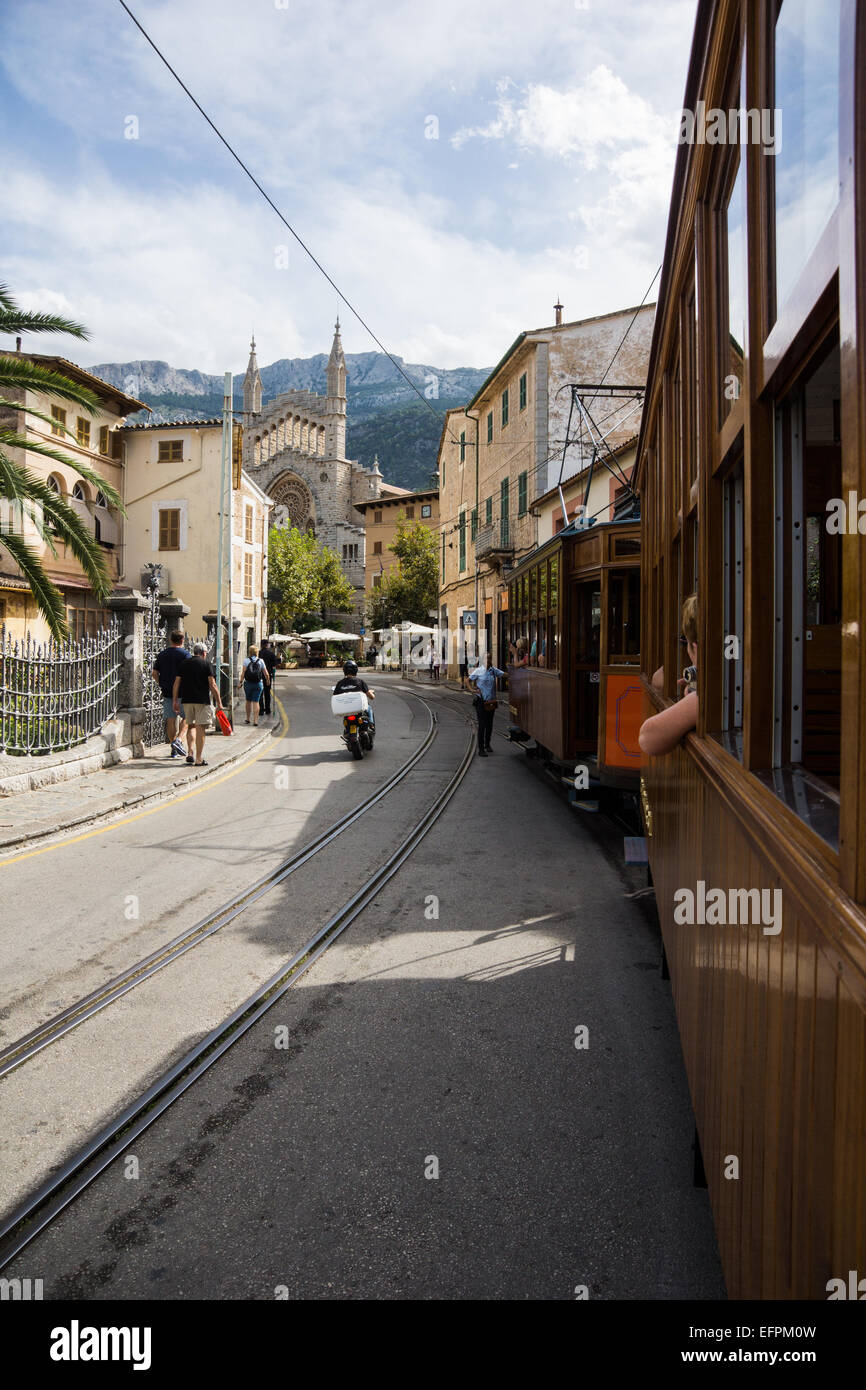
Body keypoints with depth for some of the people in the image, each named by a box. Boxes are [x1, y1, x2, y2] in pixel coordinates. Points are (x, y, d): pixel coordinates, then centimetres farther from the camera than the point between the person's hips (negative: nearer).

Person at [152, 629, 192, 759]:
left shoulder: (162, 654, 9)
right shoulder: (184, 653, -6)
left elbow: (154, 673, 8)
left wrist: (161, 685, 18)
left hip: (167, 692, 4)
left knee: (170, 720, 6)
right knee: (186, 718, 8)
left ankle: (174, 750, 9)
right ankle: (178, 740, -13)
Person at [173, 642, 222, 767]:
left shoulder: (183, 663, 10)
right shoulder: (206, 663, -2)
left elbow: (176, 683, 8)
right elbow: (212, 685, -7)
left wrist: (175, 701, 13)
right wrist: (219, 703, -4)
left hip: (187, 700, 4)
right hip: (202, 700, -4)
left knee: (191, 726, 20)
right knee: (200, 728, -1)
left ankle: (190, 753, 12)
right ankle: (198, 759, -1)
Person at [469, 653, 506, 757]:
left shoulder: (494, 670, 5)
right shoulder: (479, 671, -5)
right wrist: (473, 690, -10)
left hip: (491, 701, 4)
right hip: (481, 701, -4)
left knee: (490, 724, 13)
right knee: (482, 725, -5)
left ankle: (487, 745, 31)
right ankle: (481, 749, 0)